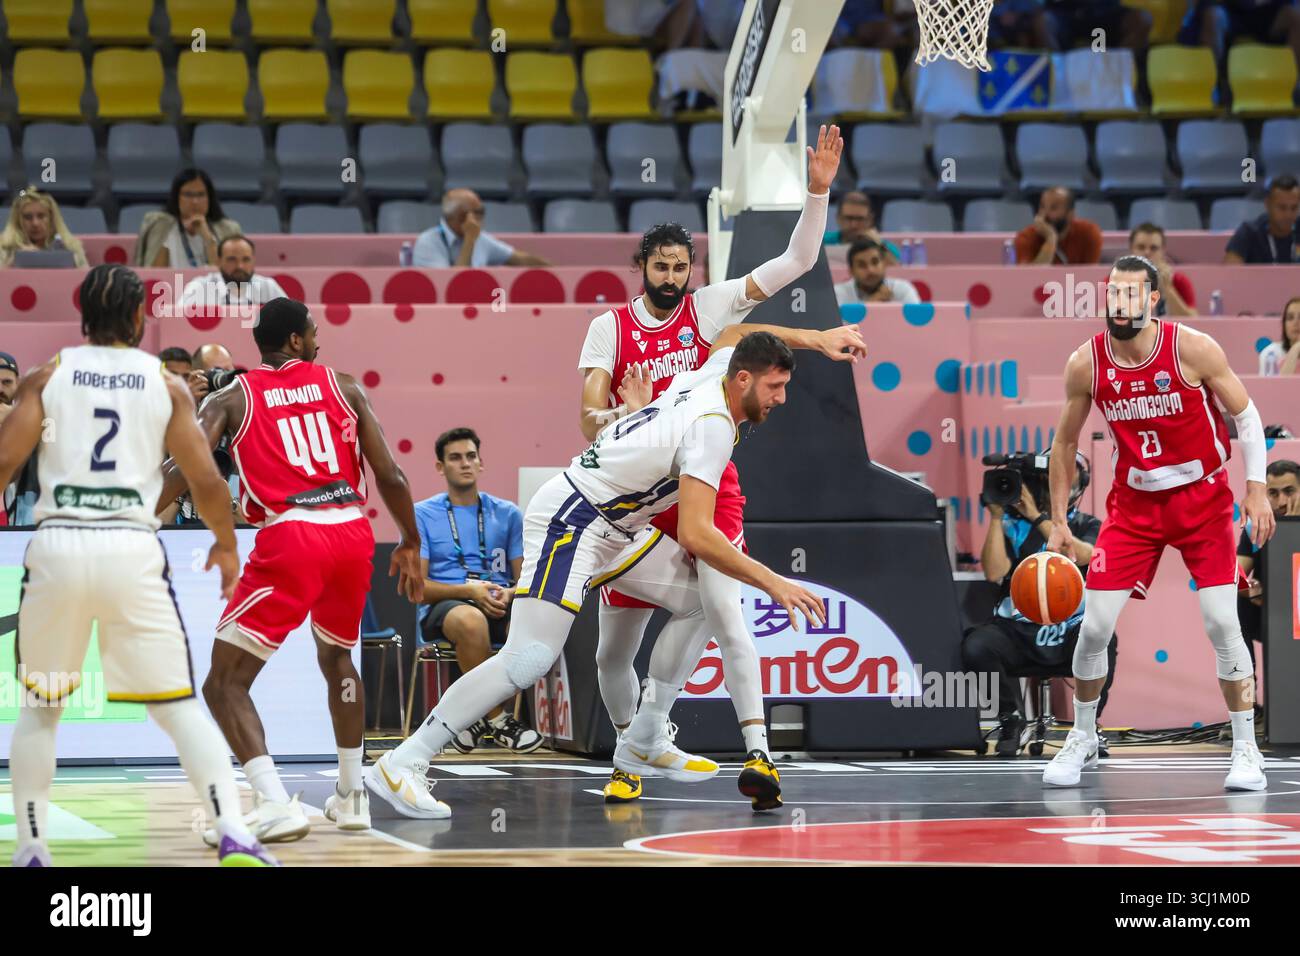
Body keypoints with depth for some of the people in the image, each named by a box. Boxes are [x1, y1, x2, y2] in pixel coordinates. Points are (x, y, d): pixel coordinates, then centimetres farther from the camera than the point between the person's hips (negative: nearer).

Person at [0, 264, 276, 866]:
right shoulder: (165, 383, 8)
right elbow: (206, 481, 5)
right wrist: (226, 544, 21)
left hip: (56, 546, 1)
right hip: (132, 547, 0)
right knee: (179, 706, 4)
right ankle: (233, 835, -12)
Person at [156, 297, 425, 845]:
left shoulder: (232, 398, 9)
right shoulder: (342, 388, 15)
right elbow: (390, 476, 10)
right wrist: (410, 545, 23)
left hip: (289, 538, -4)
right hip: (352, 533, 4)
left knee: (226, 682, 2)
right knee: (337, 659, 31)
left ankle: (274, 804, -16)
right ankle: (351, 796, 33)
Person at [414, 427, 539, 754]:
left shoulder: (508, 513, 16)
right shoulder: (422, 514, 7)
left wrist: (509, 593, -12)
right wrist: (470, 591, -17)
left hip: (500, 606, 3)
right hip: (442, 609, -3)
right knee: (471, 620, -41)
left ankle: (478, 716, -16)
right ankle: (497, 720, -26)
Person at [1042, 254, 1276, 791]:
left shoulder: (1193, 349, -17)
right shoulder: (1085, 364, -10)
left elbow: (1246, 416, -6)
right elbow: (1065, 443, 4)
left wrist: (1256, 489, -16)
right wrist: (1059, 522, 3)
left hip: (1202, 497, -2)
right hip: (1134, 502, 2)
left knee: (1221, 623, -12)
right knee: (1094, 626, -4)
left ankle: (1246, 748, 1)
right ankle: (1082, 739, 18)